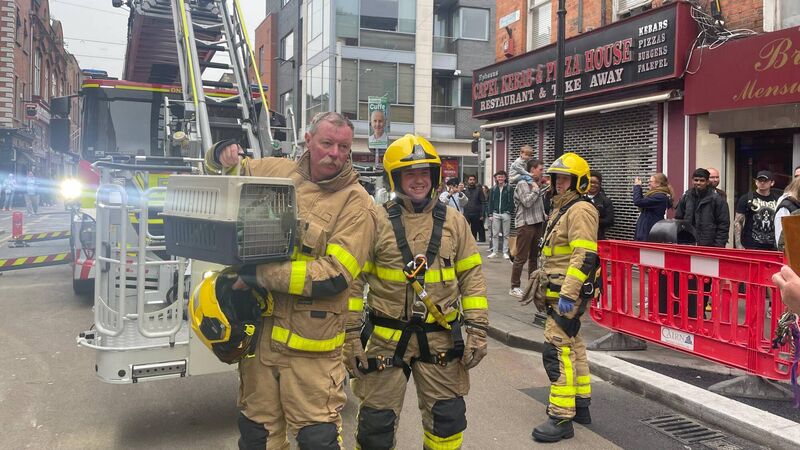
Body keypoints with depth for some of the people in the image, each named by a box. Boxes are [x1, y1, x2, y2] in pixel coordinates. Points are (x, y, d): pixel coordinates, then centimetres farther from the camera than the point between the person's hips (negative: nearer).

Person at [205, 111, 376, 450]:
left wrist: (261, 274, -20)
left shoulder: (355, 203, -9)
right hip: (260, 329, 5)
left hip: (309, 344, -5)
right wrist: (224, 155, -1)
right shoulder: (276, 171, 6)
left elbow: (333, 275, -18)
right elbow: (224, 168, 24)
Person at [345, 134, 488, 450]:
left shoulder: (453, 222, 4)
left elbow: (472, 278, 6)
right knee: (376, 424, 9)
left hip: (441, 339, 2)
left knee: (447, 420, 13)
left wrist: (477, 329, -1)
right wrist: (350, 333, -6)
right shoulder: (376, 221, -3)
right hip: (387, 339, -1)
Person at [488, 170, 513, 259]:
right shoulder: (493, 189, 9)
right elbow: (490, 202, 8)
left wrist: (509, 211, -10)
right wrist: (491, 214, 1)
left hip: (505, 213, -2)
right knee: (495, 234, 4)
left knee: (506, 234, 2)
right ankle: (494, 252, 8)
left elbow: (511, 201, 0)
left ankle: (505, 252, 6)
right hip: (496, 214, 2)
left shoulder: (509, 189, 2)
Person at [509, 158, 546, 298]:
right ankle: (514, 287, -2)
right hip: (526, 224, -9)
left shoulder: (536, 184, 16)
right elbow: (527, 202, -22)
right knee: (521, 258, -7)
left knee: (534, 256, 14)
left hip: (537, 224, 9)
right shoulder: (523, 184, -9)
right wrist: (536, 189, -10)